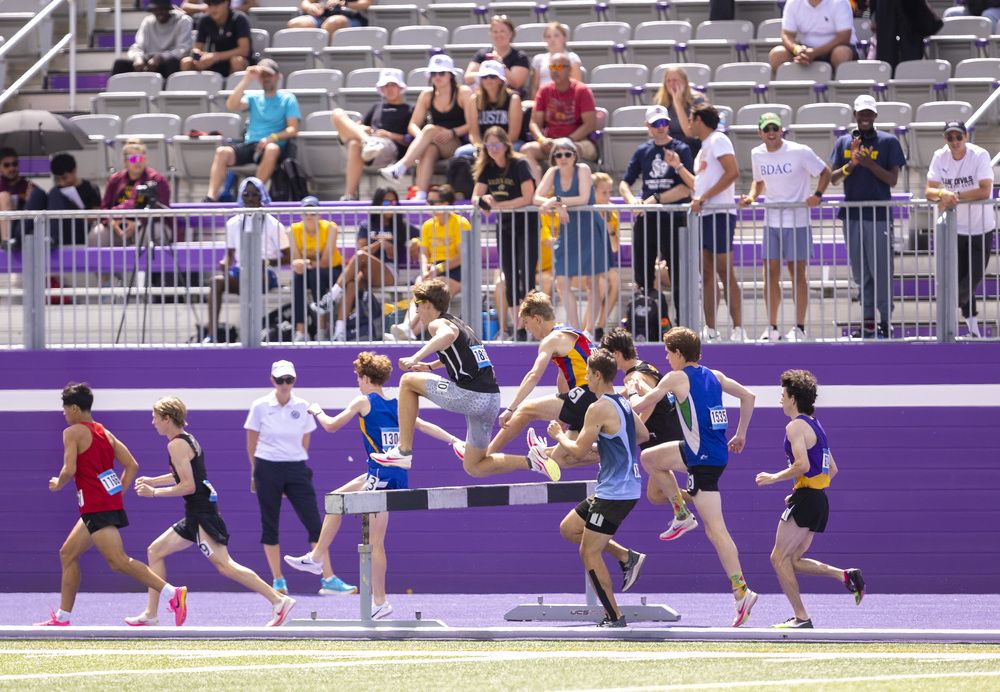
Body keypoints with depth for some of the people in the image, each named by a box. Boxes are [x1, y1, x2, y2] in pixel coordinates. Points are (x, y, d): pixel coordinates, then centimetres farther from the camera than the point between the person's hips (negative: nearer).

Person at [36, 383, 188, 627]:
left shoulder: (73, 432, -6)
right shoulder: (104, 432, 17)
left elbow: (69, 470, -16)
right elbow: (132, 465, 13)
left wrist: (58, 484, 4)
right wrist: (119, 492, 18)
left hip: (96, 506, -10)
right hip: (111, 503, 10)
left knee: (118, 561, -16)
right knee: (68, 554, 19)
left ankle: (172, 593, -27)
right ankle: (62, 618, 21)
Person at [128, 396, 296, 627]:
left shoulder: (177, 445, -13)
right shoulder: (187, 439, 16)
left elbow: (188, 486, -19)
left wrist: (154, 492, -11)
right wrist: (152, 481, 28)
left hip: (202, 514, -10)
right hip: (196, 515, 10)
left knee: (224, 565, -15)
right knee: (155, 551, 15)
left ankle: (278, 600, -19)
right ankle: (150, 615, 17)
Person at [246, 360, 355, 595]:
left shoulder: (302, 407, 3)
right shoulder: (260, 406, -2)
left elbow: (304, 443, 12)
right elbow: (252, 444, 5)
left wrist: (294, 466, 11)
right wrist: (257, 473, 9)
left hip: (296, 470, 1)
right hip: (267, 469, -1)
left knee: (314, 523, -6)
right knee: (270, 526, 3)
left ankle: (328, 580, -5)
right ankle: (278, 581, 12)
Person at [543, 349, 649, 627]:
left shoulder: (600, 409, -18)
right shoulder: (624, 404, 11)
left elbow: (579, 451, -16)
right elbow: (643, 435, 25)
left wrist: (559, 436, 2)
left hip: (614, 493, -10)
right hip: (626, 487, 10)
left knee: (589, 553, -2)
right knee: (569, 529, 18)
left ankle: (615, 618, 0)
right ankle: (627, 557, 15)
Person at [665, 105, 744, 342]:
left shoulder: (718, 140, -6)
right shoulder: (704, 148, 22)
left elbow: (732, 172, -19)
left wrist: (703, 198, -20)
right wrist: (678, 166, 27)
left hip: (719, 214, -9)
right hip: (704, 216, 9)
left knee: (724, 272, -10)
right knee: (707, 274, 7)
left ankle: (738, 329, -11)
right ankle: (710, 329, 9)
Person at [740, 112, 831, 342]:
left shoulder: (799, 152, -11)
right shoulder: (757, 154, 5)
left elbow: (825, 172, -2)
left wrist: (817, 195, -18)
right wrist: (752, 196, 1)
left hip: (797, 222, -5)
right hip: (771, 223, 5)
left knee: (797, 272, -2)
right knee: (771, 273, 2)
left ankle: (799, 327, 3)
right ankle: (772, 327, 8)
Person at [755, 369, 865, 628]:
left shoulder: (796, 427, -10)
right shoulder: (815, 426, 19)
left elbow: (802, 465, -23)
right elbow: (832, 469, 23)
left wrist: (774, 478, -10)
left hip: (805, 499, -9)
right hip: (819, 499, 9)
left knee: (780, 558, -4)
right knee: (792, 560, 13)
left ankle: (801, 617, -8)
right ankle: (846, 575, 0)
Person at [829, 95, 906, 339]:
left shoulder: (888, 142, 0)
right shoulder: (843, 142, 10)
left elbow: (892, 179, -5)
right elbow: (833, 178, 5)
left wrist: (869, 163, -18)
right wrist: (851, 164, -13)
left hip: (879, 215, -4)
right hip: (852, 215, 4)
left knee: (881, 271, -4)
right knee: (860, 272, 8)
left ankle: (886, 321, 0)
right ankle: (868, 321, 14)